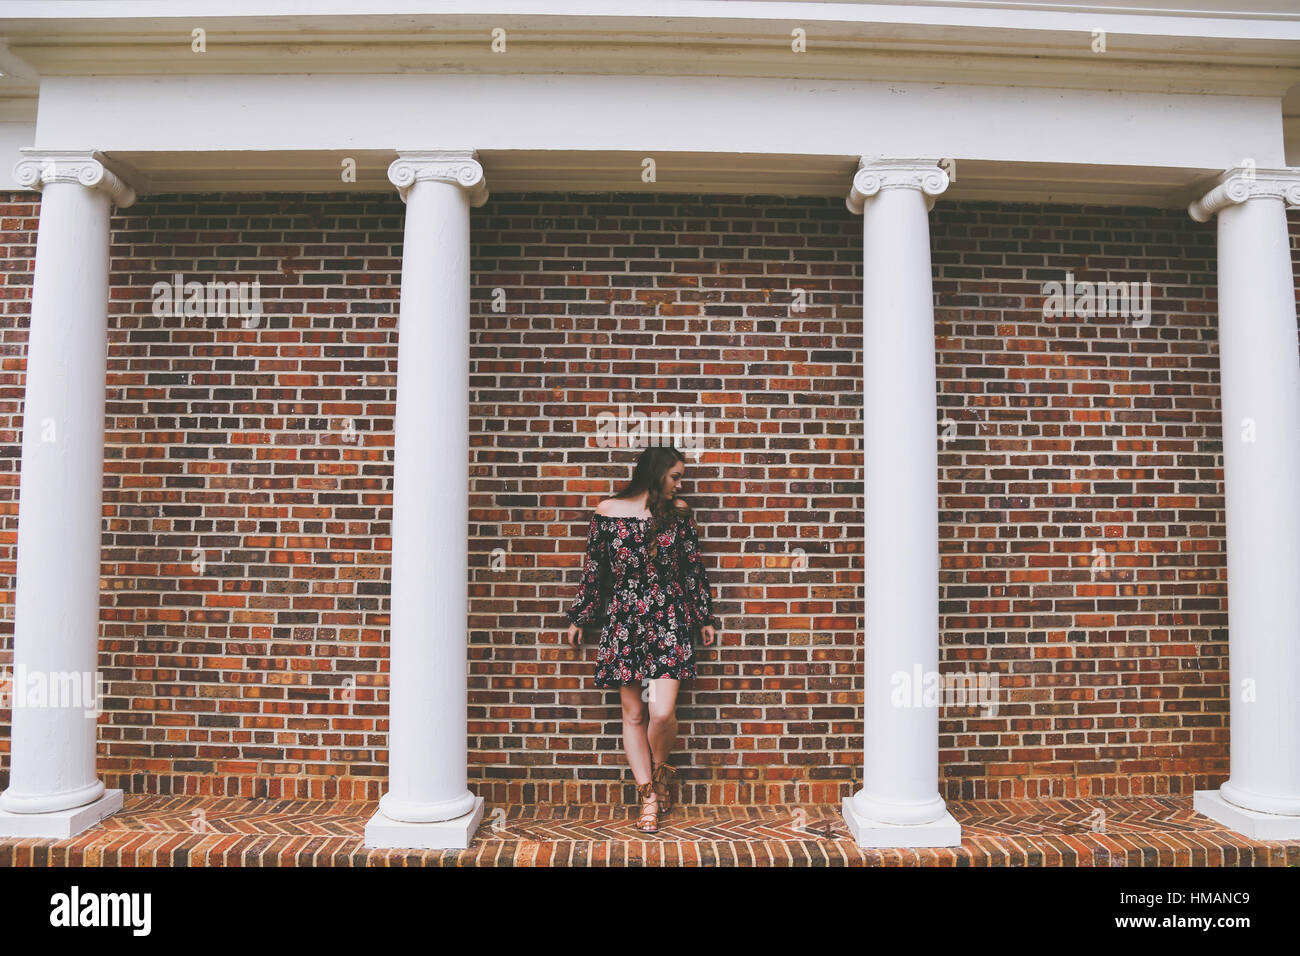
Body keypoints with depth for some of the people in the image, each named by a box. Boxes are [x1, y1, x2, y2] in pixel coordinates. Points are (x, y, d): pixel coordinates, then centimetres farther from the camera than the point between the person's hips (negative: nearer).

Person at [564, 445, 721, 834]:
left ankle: (660, 767, 23)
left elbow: (693, 568, 10)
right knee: (633, 714, 7)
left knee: (662, 712, -10)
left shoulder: (679, 513, 4)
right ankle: (648, 796, 22)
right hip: (622, 622, 0)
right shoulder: (607, 511, 1)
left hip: (668, 621, 0)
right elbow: (593, 569, 6)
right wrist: (579, 618, 10)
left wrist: (705, 616, 12)